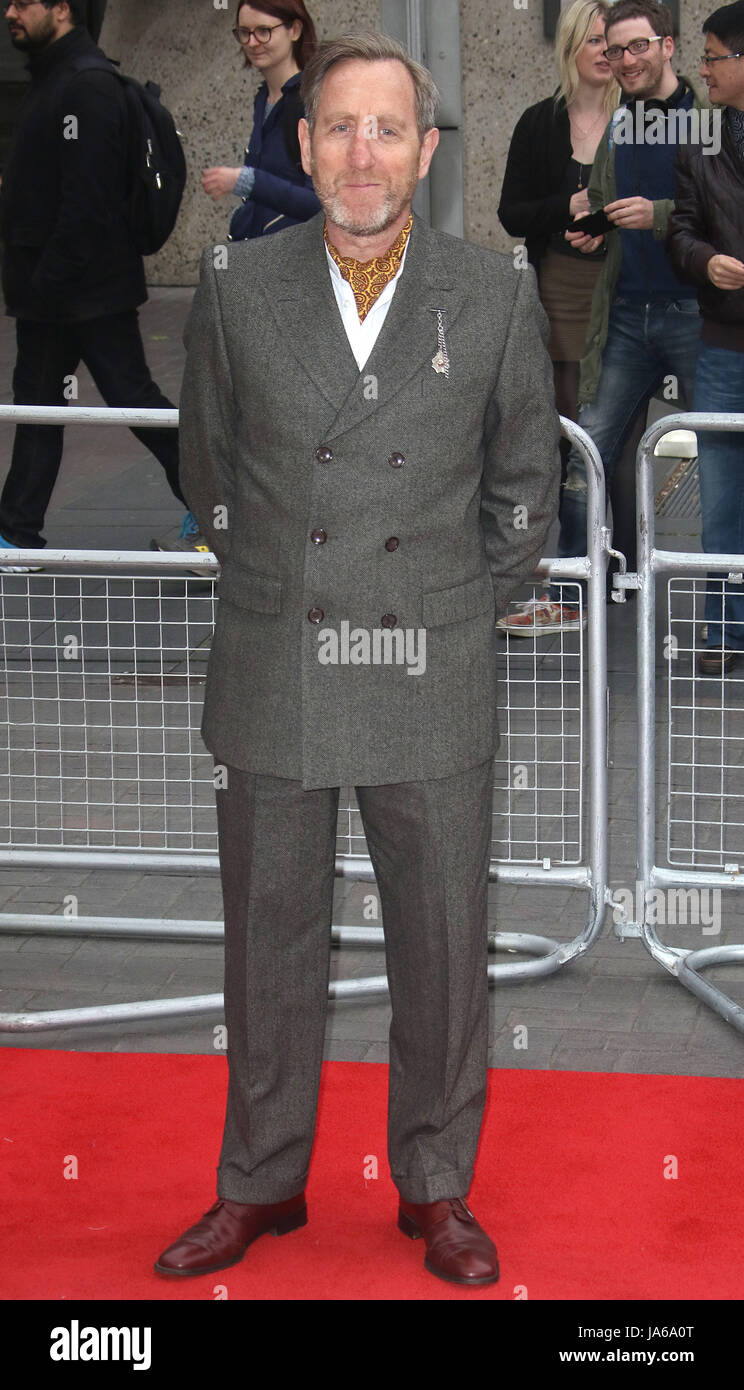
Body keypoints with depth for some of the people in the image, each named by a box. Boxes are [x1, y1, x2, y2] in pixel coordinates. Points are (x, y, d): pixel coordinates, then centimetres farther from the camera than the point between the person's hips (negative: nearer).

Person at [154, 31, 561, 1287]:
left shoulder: (497, 299, -1)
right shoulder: (237, 290, 0)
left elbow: (522, 491, 9)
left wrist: (442, 612, 7)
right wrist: (275, 592, 10)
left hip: (432, 686, 0)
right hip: (269, 677, 1)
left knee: (443, 945, 5)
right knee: (268, 937, 9)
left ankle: (437, 1190, 23)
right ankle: (260, 1184, 25)